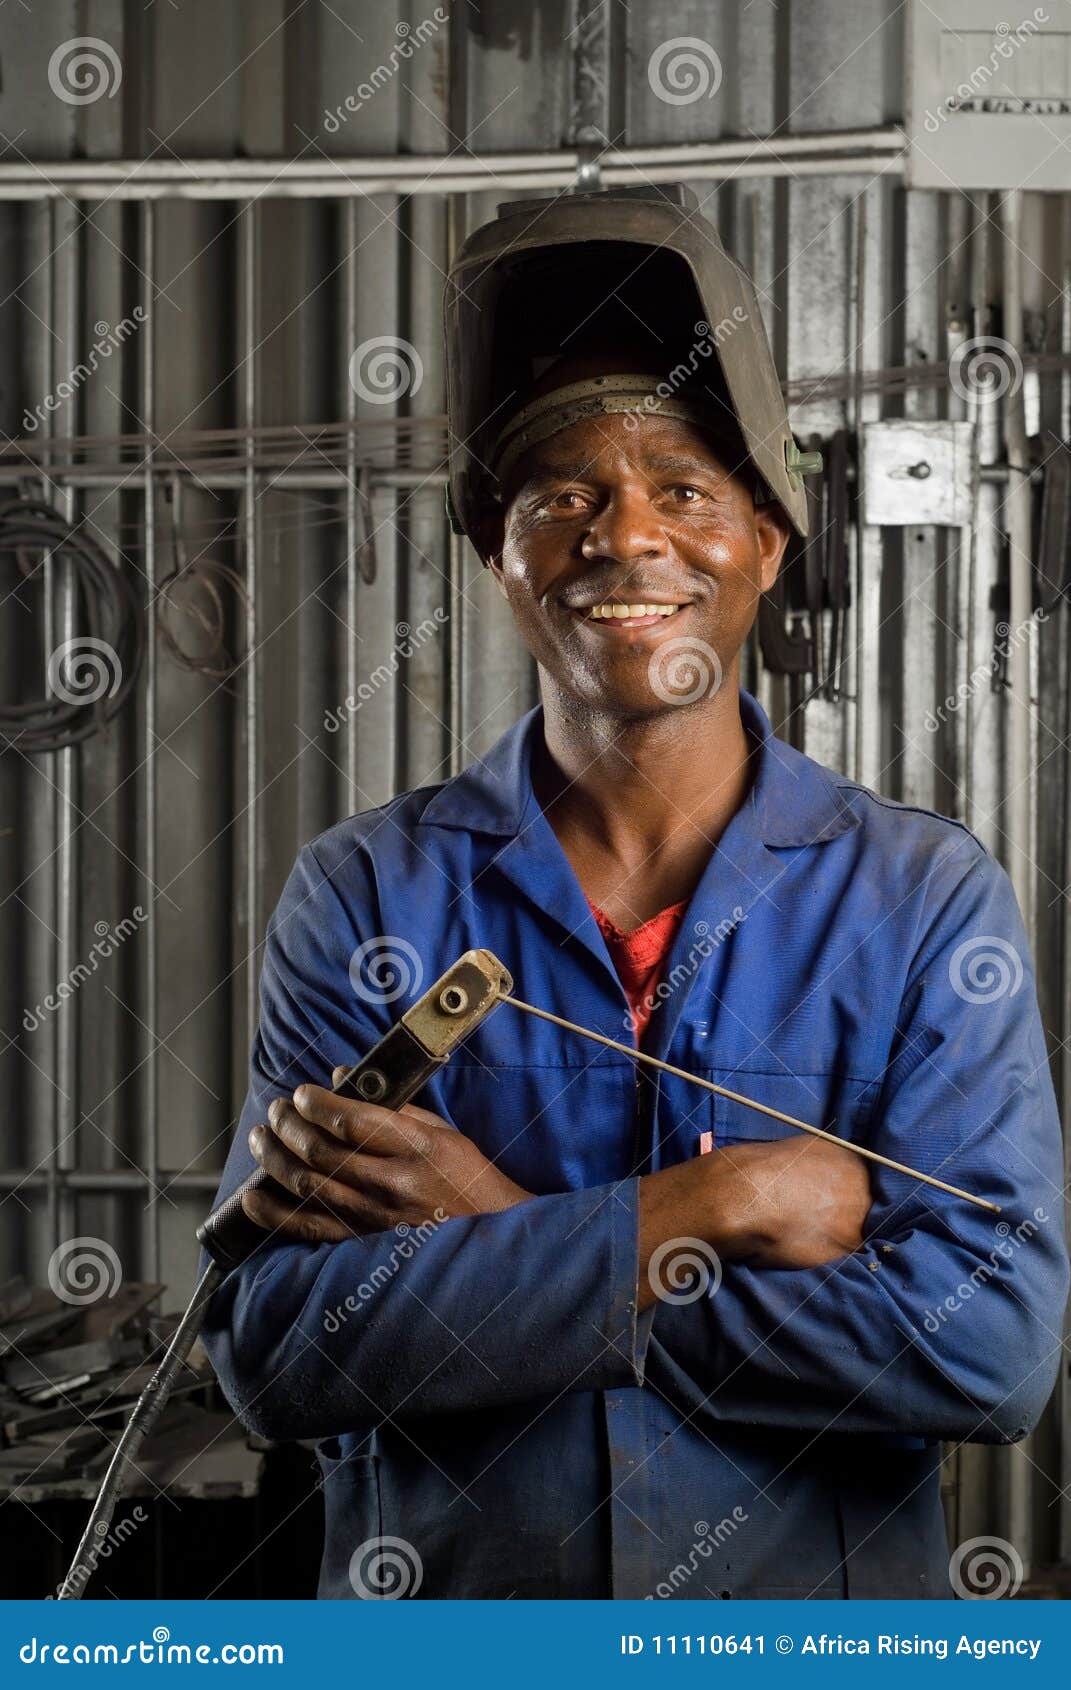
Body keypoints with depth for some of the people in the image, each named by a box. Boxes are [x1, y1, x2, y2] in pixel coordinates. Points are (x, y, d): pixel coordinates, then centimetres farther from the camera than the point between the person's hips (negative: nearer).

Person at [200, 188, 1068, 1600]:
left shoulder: (929, 898, -8)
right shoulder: (363, 894, -7)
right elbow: (272, 1347, -16)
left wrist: (501, 1236, -20)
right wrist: (707, 1212, -23)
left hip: (821, 1616, 0)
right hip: (435, 1604, 0)